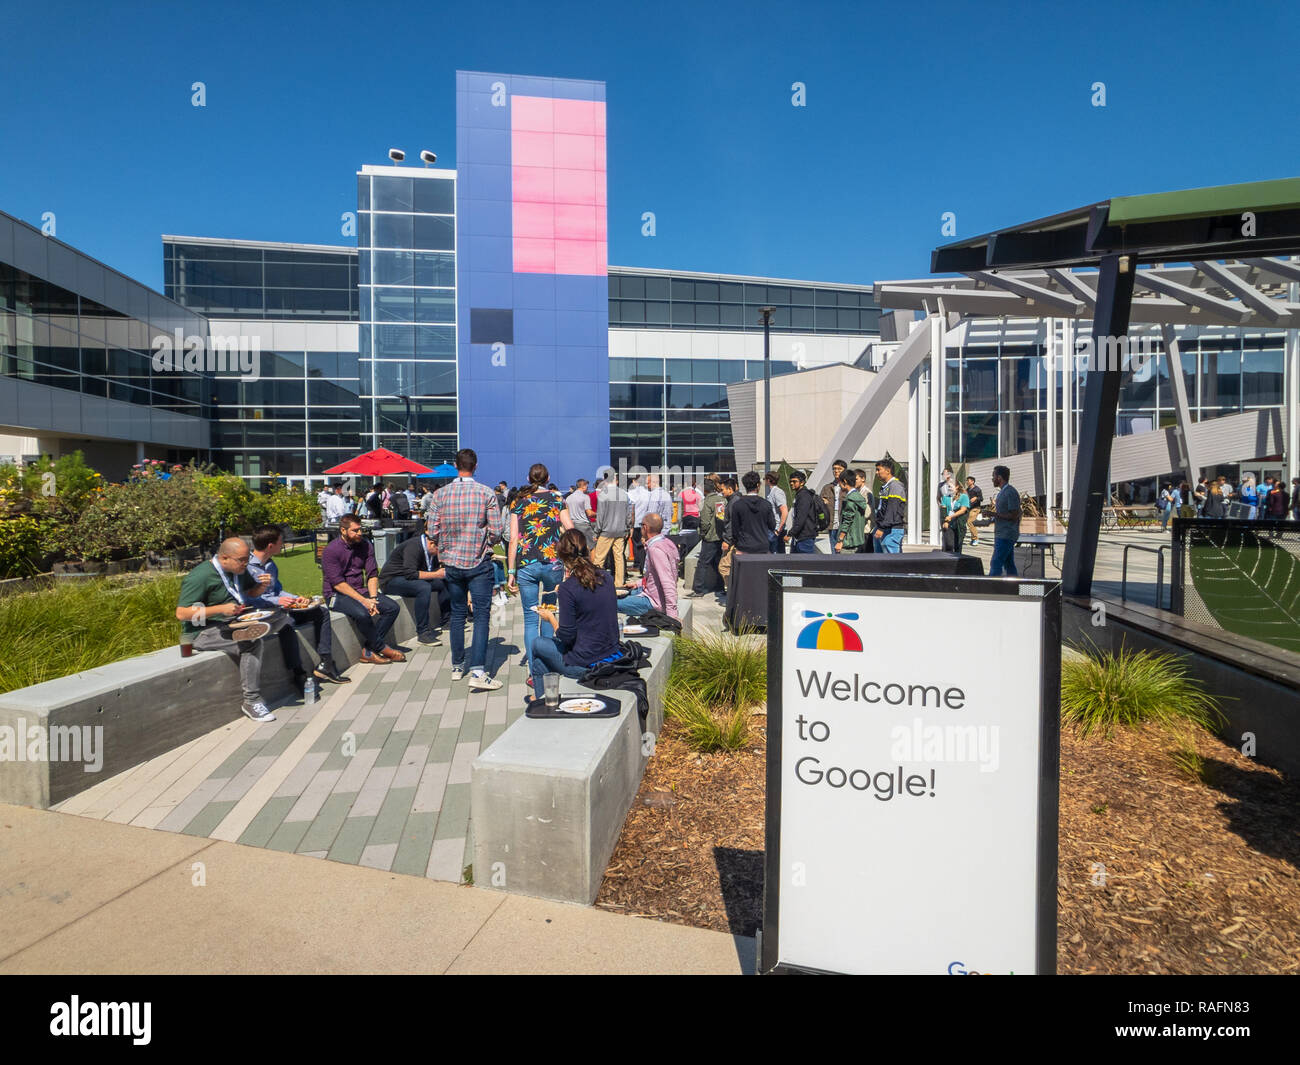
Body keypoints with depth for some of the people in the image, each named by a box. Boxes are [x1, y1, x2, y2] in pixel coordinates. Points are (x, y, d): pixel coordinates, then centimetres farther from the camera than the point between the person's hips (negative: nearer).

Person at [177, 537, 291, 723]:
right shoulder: (200, 577, -17)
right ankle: (251, 702, -25)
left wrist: (261, 586, 0)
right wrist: (221, 609, -27)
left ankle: (248, 631, -30)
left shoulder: (239, 569, 8)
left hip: (236, 622, 8)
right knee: (252, 644, -31)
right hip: (205, 632, -8)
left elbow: (249, 592, 24)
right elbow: (181, 613, -20)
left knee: (281, 616, -6)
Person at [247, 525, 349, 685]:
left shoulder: (270, 564, 17)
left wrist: (296, 598, 7)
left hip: (279, 608, 10)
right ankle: (298, 675, -28)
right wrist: (277, 601, -25)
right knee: (286, 625, -40)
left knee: (321, 612, 4)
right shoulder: (246, 566, -13)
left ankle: (325, 664, 1)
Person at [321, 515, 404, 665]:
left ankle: (368, 651, -13)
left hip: (360, 591, 6)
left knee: (392, 607, -13)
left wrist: (372, 598, -14)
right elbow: (338, 584, -18)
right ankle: (382, 648, -11)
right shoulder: (331, 550, -13)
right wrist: (363, 600, -23)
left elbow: (372, 575, 2)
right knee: (362, 613, -34)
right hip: (337, 595, -6)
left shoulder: (366, 545, 4)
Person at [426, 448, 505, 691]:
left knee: (457, 614, 16)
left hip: (452, 562, 3)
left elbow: (433, 533, -1)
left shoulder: (441, 494, 0)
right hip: (479, 562, -3)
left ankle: (457, 666, 26)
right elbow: (496, 531, -8)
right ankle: (478, 672, -12)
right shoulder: (486, 493, -7)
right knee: (481, 615, -2)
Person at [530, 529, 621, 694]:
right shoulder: (606, 578, 2)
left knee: (538, 644, 19)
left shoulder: (568, 588, -18)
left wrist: (550, 617, 4)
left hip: (585, 665, -7)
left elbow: (566, 636, -15)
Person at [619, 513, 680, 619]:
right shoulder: (664, 542, 5)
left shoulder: (656, 549, -26)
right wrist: (638, 583, 20)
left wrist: (672, 614, -31)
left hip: (654, 602, -10)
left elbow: (668, 583, -30)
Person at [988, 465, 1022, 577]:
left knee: (995, 564, -10)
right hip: (1001, 535, 10)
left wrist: (995, 514, -19)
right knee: (1009, 565, 10)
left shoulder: (1011, 493, -14)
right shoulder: (1002, 492, 17)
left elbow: (1014, 516, -18)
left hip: (1006, 536, -10)